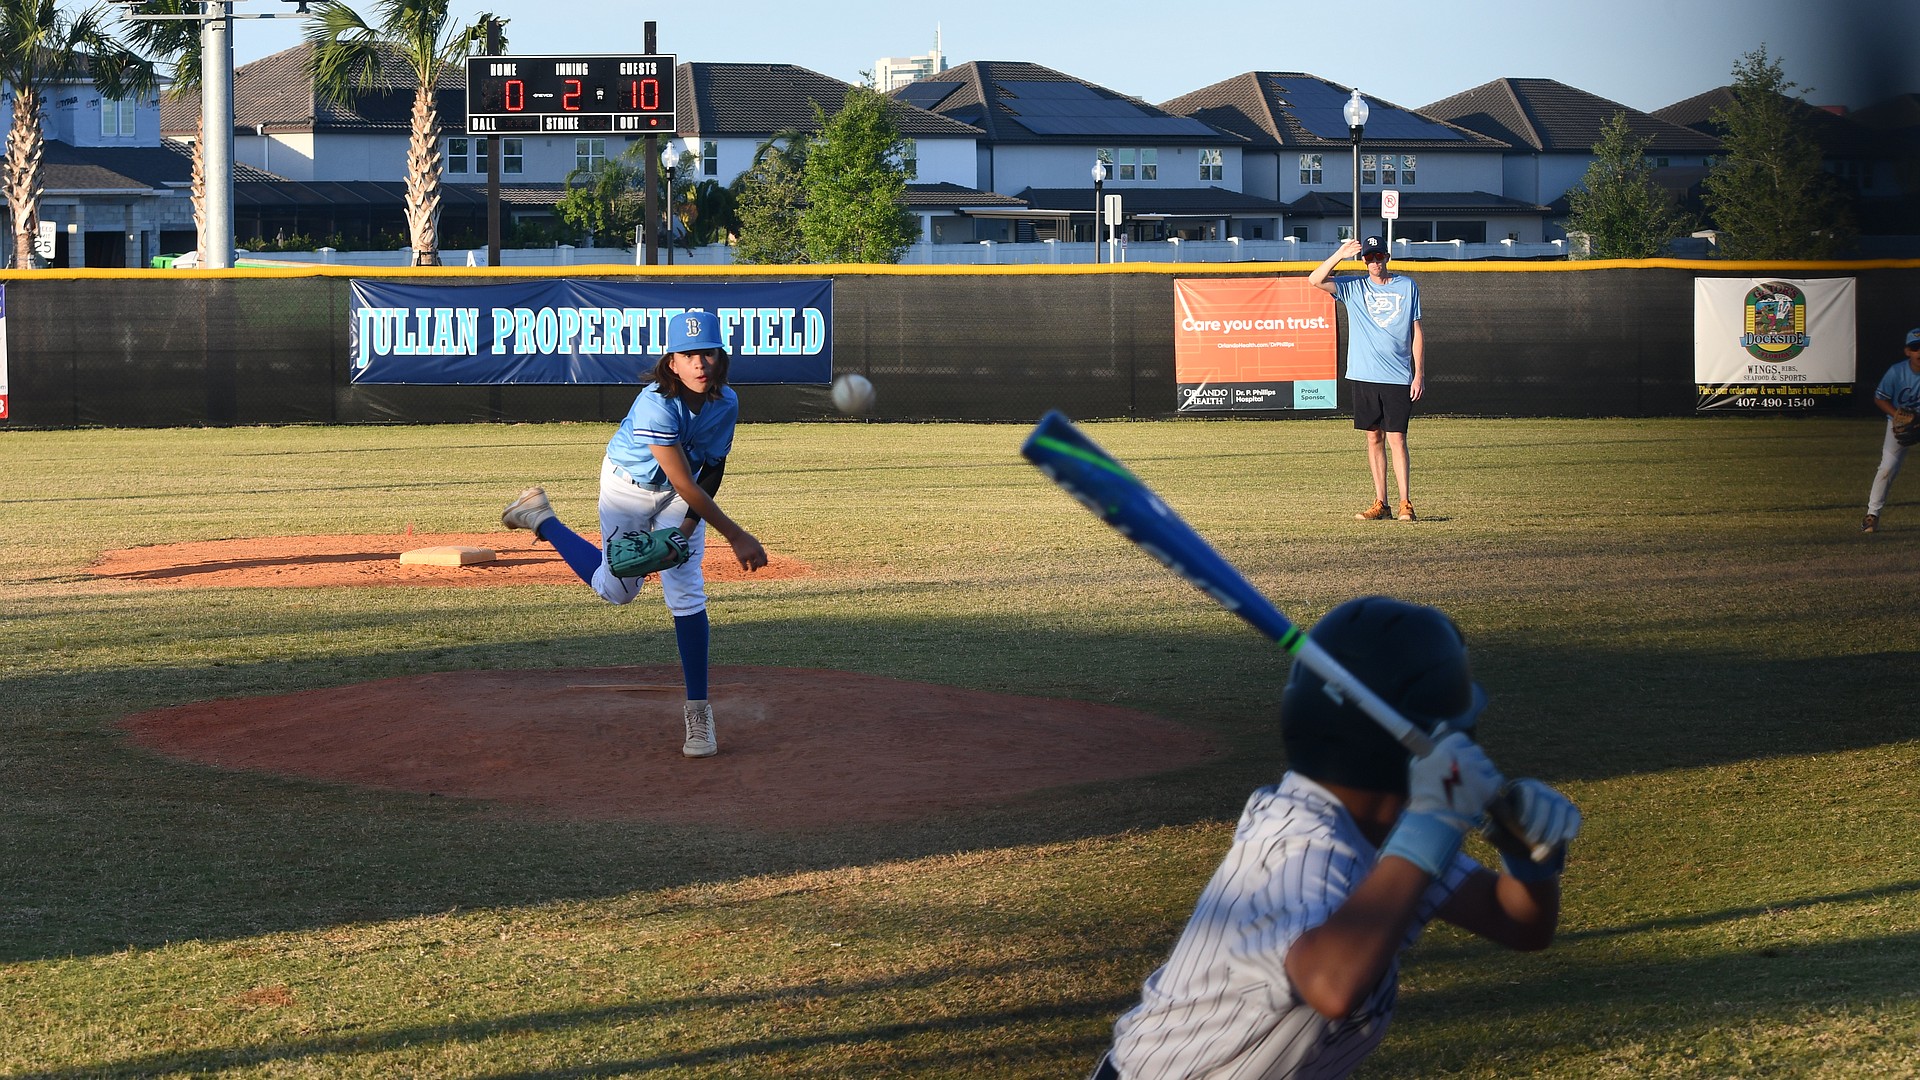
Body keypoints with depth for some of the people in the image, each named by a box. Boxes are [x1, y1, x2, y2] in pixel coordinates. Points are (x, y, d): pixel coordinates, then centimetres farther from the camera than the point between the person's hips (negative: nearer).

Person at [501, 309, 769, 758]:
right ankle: (541, 518, 31)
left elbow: (712, 470, -9)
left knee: (686, 595, -7)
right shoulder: (656, 405, -38)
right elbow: (684, 483, -38)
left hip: (681, 499, 3)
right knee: (617, 589, 9)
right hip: (629, 486, -3)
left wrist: (689, 526, -22)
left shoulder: (726, 402, -20)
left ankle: (698, 711, 0)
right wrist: (736, 537, -39)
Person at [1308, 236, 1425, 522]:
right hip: (1365, 375, 2)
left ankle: (1406, 504, -5)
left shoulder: (1407, 286, 6)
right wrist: (1340, 254, -15)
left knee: (1397, 439, -6)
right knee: (1374, 438, 6)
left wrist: (1419, 374, -1)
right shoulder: (1353, 286, 7)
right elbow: (1315, 280, -6)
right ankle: (1380, 504, 10)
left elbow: (1417, 332, 6)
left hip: (1398, 377, -2)